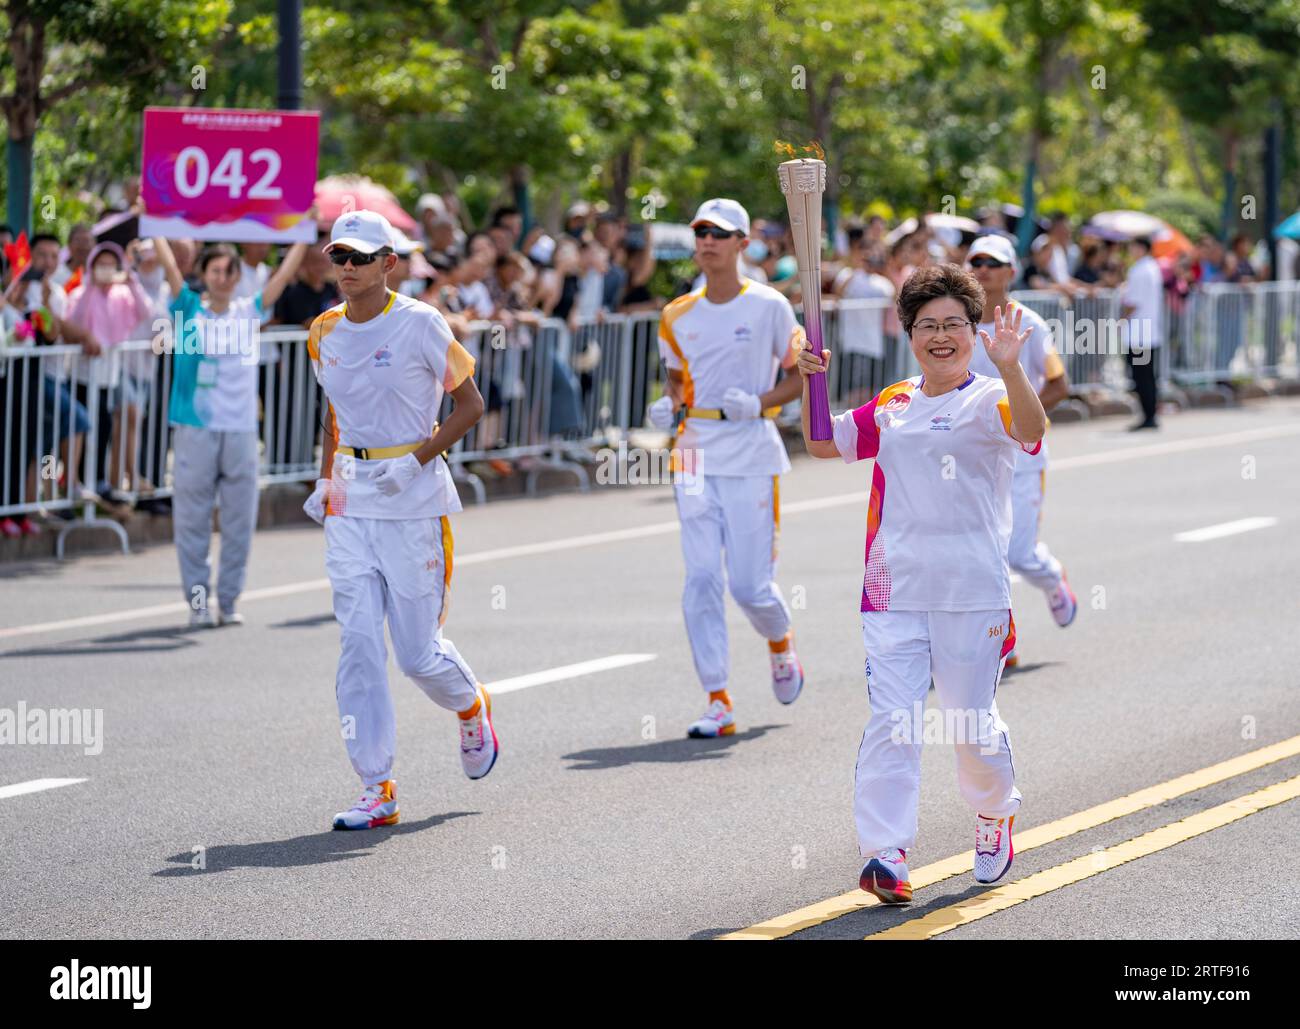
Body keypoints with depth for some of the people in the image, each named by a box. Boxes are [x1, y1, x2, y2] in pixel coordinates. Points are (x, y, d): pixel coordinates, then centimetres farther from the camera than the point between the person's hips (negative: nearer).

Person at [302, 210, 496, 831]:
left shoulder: (419, 325, -9)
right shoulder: (326, 333, 8)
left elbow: (469, 404, -4)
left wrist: (416, 460, -15)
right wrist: (324, 483, 11)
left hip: (413, 499, -4)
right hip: (350, 501, 4)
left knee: (418, 652, 0)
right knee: (359, 644, -5)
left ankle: (471, 708, 35)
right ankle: (377, 790, -3)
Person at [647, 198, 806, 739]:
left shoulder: (768, 306, -3)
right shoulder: (678, 316, 8)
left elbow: (801, 374, 2)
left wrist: (760, 402, -14)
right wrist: (670, 406, 2)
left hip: (752, 455, -3)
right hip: (697, 455, 3)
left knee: (750, 584, -3)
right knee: (701, 579, -7)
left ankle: (781, 644, 32)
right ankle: (718, 702, -4)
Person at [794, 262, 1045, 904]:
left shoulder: (990, 400, -4)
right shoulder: (891, 406, 12)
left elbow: (1031, 430, -25)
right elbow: (821, 444, 17)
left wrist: (1010, 368, -42)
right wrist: (809, 382, 1)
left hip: (972, 593, -3)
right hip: (895, 589, 3)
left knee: (972, 723, 9)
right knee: (891, 721, -7)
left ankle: (995, 811, 37)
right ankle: (885, 854, -11)